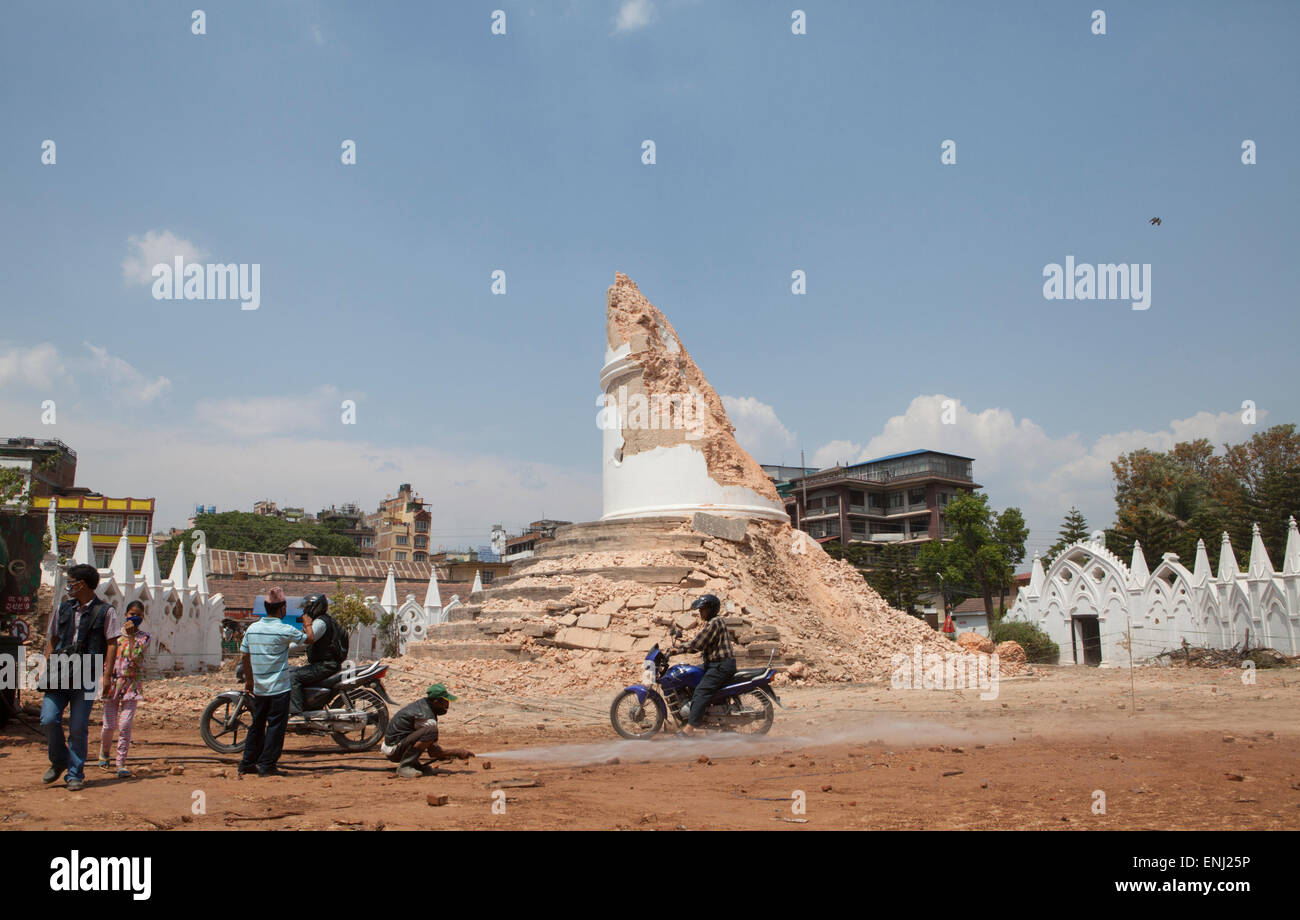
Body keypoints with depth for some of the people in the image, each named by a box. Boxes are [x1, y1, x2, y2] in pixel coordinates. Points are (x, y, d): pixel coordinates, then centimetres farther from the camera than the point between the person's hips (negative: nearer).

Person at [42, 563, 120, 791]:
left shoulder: (105, 611, 0)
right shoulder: (63, 608, 13)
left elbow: (112, 644, -1)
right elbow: (52, 640, 20)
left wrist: (106, 676, -8)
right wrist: (47, 668, 10)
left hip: (87, 677, -4)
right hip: (59, 674, 4)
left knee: (78, 728, -1)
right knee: (48, 719, -7)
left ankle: (75, 774, 12)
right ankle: (59, 762, 18)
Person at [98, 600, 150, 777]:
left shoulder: (144, 637, 5)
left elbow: (135, 657, -11)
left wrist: (131, 635, -12)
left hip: (131, 685, -1)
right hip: (112, 682, 1)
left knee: (125, 725, -8)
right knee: (109, 725, 2)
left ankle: (121, 764, -1)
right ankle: (104, 753, 31)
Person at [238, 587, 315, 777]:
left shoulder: (252, 628, 2)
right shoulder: (284, 630, -15)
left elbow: (245, 656, 9)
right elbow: (310, 639, -3)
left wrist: (248, 680, 20)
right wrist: (308, 624, 16)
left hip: (259, 688, 6)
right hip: (279, 688, -6)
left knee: (257, 725, 16)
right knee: (275, 726, 1)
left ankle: (247, 763, 22)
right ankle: (267, 765, 1)